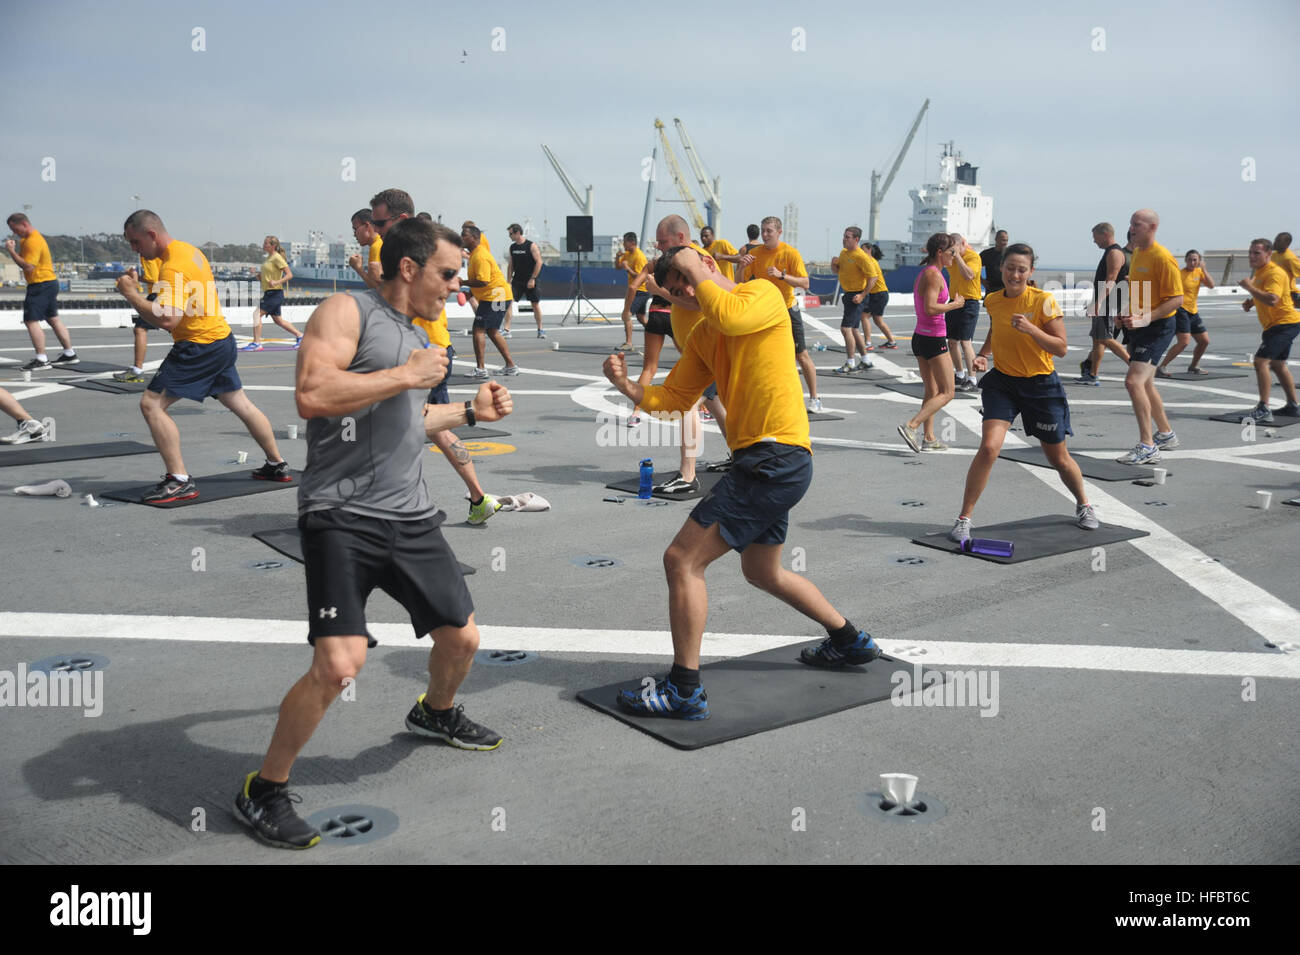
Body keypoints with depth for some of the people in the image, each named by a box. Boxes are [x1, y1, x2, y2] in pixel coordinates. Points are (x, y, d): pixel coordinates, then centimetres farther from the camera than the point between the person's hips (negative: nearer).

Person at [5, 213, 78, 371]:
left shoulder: (33, 242, -18)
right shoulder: (28, 239, 16)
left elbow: (28, 266, -23)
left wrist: (11, 251, -19)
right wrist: (14, 248, 6)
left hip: (41, 285, -11)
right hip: (51, 283, 11)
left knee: (31, 320, -12)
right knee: (53, 319, 18)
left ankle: (41, 360, -16)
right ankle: (70, 353, 24)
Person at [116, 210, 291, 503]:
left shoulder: (173, 266, -20)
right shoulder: (188, 249, 11)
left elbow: (167, 319, -28)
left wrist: (131, 294, -19)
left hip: (199, 347, -10)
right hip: (222, 339, 10)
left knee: (151, 404, -9)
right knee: (241, 404, 21)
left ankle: (180, 481, -11)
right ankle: (277, 466, 31)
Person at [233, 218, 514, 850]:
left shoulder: (418, 339, 20)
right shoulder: (347, 312, -7)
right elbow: (312, 394, -23)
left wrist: (469, 412, 25)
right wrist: (407, 375, -17)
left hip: (411, 519, 9)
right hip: (343, 518, -8)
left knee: (462, 638, 16)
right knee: (340, 663, -19)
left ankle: (436, 713, 50)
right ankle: (263, 792, 3)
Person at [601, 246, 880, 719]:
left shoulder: (763, 293, -7)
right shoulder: (701, 335, 16)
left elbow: (730, 318, -29)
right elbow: (675, 396, 14)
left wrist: (695, 270, -14)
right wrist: (629, 387, -4)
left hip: (777, 458, -10)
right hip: (762, 462, 10)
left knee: (682, 559, -12)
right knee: (762, 571, 27)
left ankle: (684, 690, -4)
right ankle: (850, 641, 43)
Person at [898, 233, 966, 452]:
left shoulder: (925, 272, 13)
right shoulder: (934, 274, -16)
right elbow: (930, 308, -24)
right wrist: (954, 305, -12)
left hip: (920, 337, 10)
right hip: (934, 339, -10)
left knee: (932, 391, 15)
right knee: (947, 392, -3)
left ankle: (928, 438, 17)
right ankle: (911, 426, -13)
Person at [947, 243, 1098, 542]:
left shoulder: (1043, 301, -13)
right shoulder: (993, 301, -1)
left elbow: (1061, 349, -14)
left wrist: (1031, 329, -28)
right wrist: (983, 354, 2)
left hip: (1041, 385, -2)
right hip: (1002, 382, 2)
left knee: (1059, 458, 11)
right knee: (989, 447, -19)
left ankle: (1083, 505, 41)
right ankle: (964, 518, -8)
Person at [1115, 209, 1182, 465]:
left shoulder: (1162, 257, -16)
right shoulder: (1137, 253, 13)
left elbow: (1177, 298, -19)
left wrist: (1145, 318, -27)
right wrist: (1128, 314, 11)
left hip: (1157, 327, -10)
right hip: (1139, 327, 10)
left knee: (1134, 381, -20)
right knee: (1145, 384, 18)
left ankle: (1147, 448, -18)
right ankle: (1166, 435, 36)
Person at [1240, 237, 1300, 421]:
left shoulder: (1275, 273, -19)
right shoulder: (1258, 272, 13)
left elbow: (1272, 299, -34)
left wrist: (1250, 287, -27)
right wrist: (1251, 302, 10)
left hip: (1284, 323, -11)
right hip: (1279, 324, 11)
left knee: (1261, 361, -19)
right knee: (1278, 364, 21)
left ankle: (1264, 410, -22)